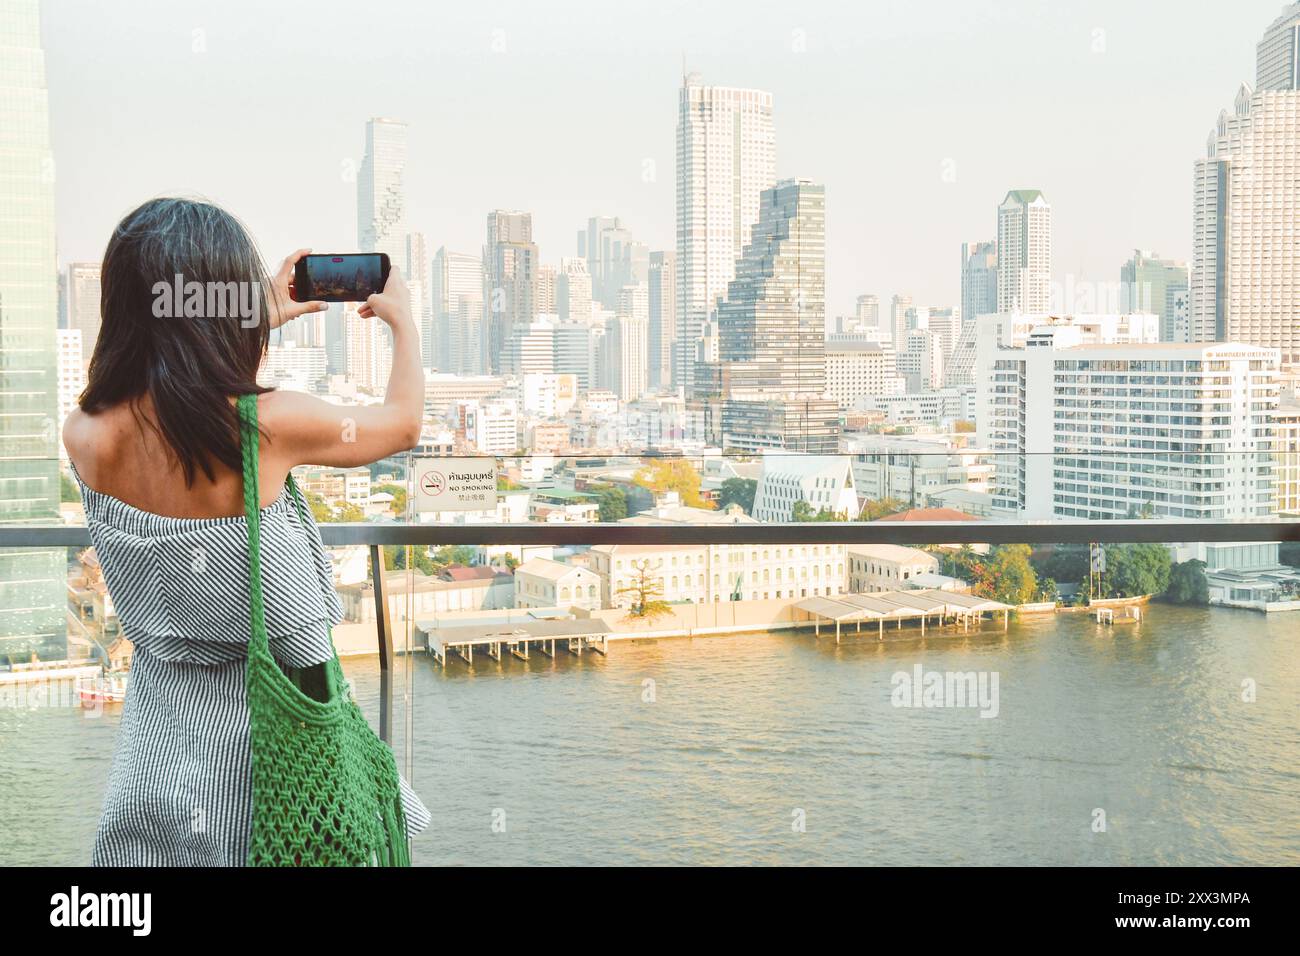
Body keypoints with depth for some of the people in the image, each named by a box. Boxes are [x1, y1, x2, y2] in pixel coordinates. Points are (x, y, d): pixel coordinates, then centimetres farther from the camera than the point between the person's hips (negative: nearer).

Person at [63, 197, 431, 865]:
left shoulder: (86, 437, -13)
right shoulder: (269, 426, -25)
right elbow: (404, 422, -4)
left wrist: (263, 322, 21)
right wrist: (402, 319, 13)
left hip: (161, 723, 4)